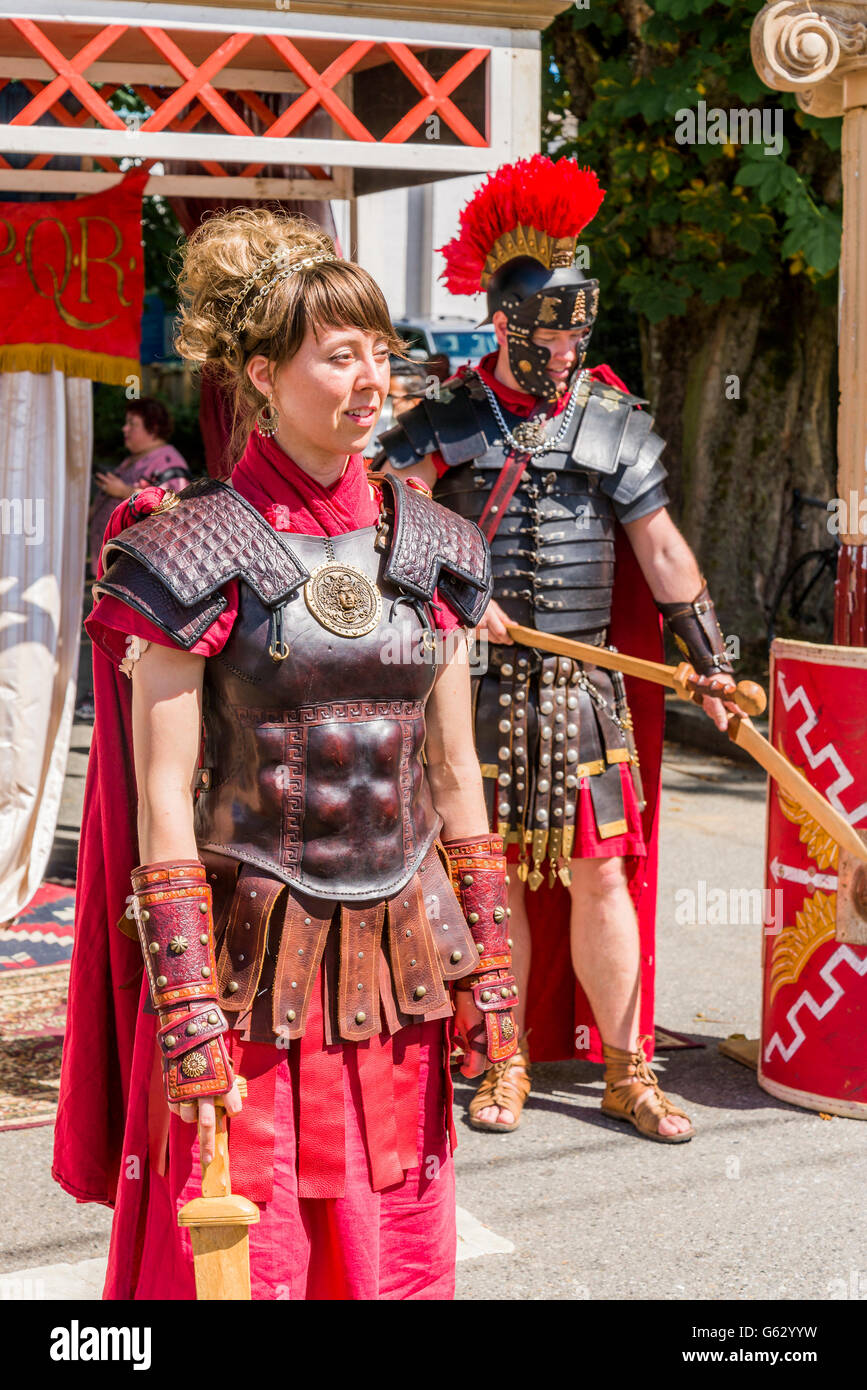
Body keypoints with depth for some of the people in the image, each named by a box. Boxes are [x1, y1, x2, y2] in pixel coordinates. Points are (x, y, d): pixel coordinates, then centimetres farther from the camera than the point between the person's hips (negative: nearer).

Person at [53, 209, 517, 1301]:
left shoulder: (429, 549, 7)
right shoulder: (196, 555, -7)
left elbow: (455, 771, 11)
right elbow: (162, 798, -9)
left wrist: (487, 963, 8)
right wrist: (188, 1006, -15)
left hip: (398, 956, 5)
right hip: (252, 964, -4)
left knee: (392, 1250, 14)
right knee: (241, 1260, 3)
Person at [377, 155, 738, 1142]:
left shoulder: (614, 423, 6)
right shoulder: (444, 421, 2)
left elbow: (662, 551, 7)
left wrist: (711, 662, 3)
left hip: (585, 682, 1)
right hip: (478, 679, -1)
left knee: (600, 872, 1)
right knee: (495, 873, 6)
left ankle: (625, 1071, 12)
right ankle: (508, 1062, 18)